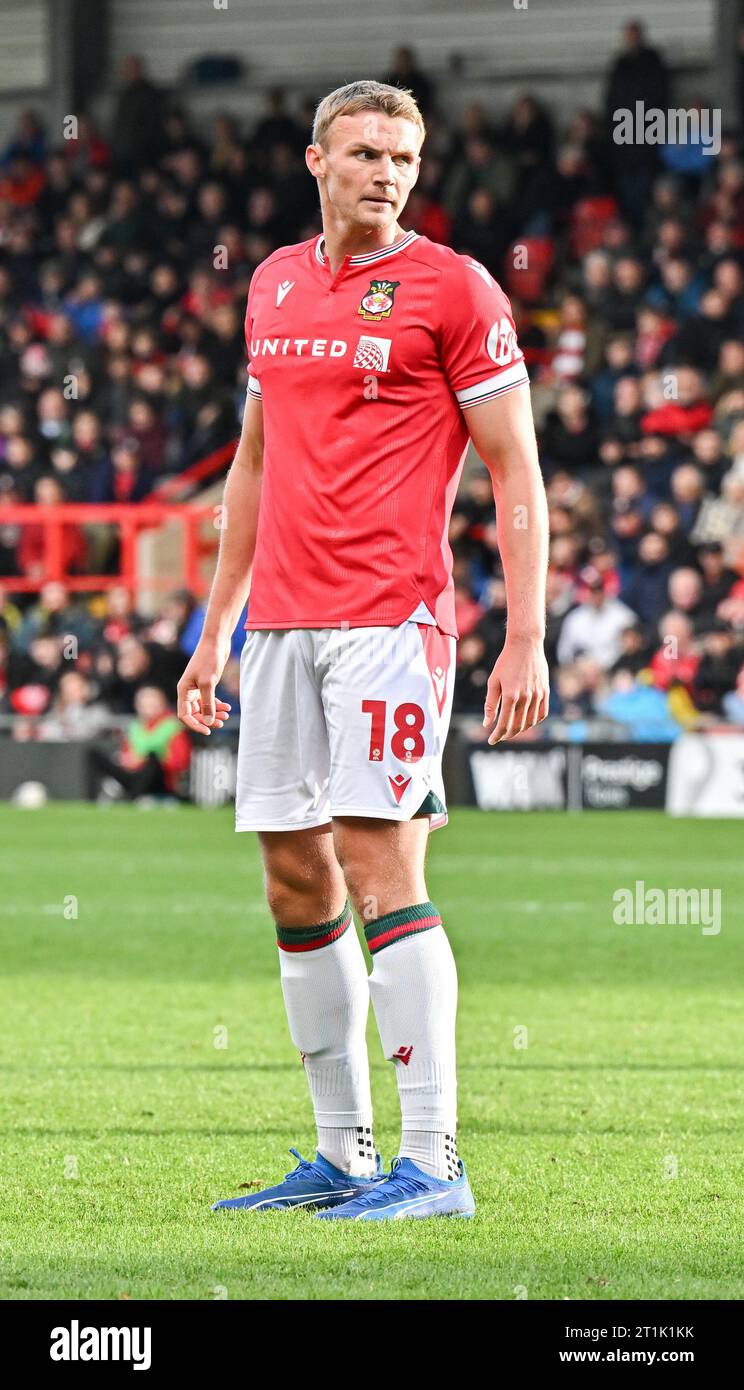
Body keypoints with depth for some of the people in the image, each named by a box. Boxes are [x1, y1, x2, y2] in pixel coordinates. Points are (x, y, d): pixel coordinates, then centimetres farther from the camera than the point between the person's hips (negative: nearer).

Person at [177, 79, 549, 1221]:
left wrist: (526, 640, -11)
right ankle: (340, 1159, 15)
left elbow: (517, 476, -4)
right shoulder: (275, 285, 15)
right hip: (282, 617, 7)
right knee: (296, 882, 7)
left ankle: (431, 1163, -11)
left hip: (391, 620, -7)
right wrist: (214, 630, 23)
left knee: (379, 864, -13)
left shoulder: (453, 289, -3)